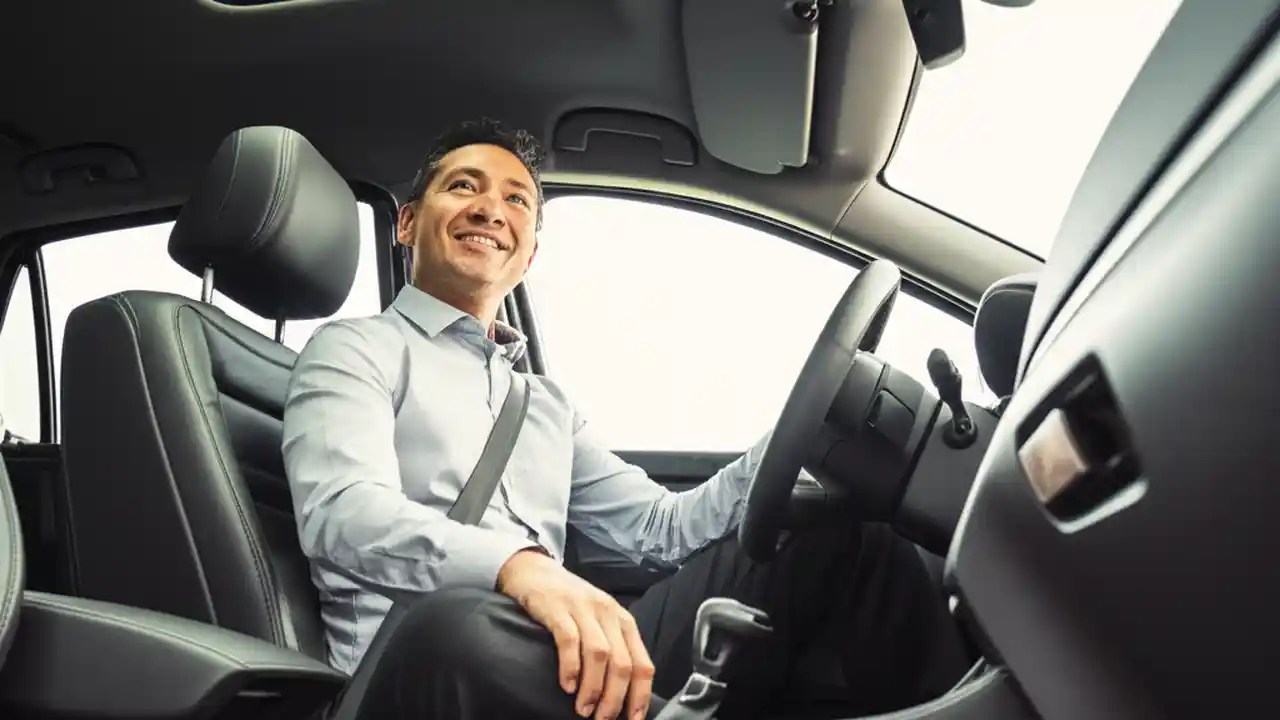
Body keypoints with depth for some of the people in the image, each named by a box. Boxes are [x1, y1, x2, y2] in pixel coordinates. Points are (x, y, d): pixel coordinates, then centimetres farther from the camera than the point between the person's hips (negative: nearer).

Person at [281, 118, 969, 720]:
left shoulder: (545, 399, 28)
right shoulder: (356, 351, 7)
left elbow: (659, 525, 23)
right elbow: (345, 511, -14)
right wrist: (520, 566, -34)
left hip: (588, 663, 6)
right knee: (460, 627, -43)